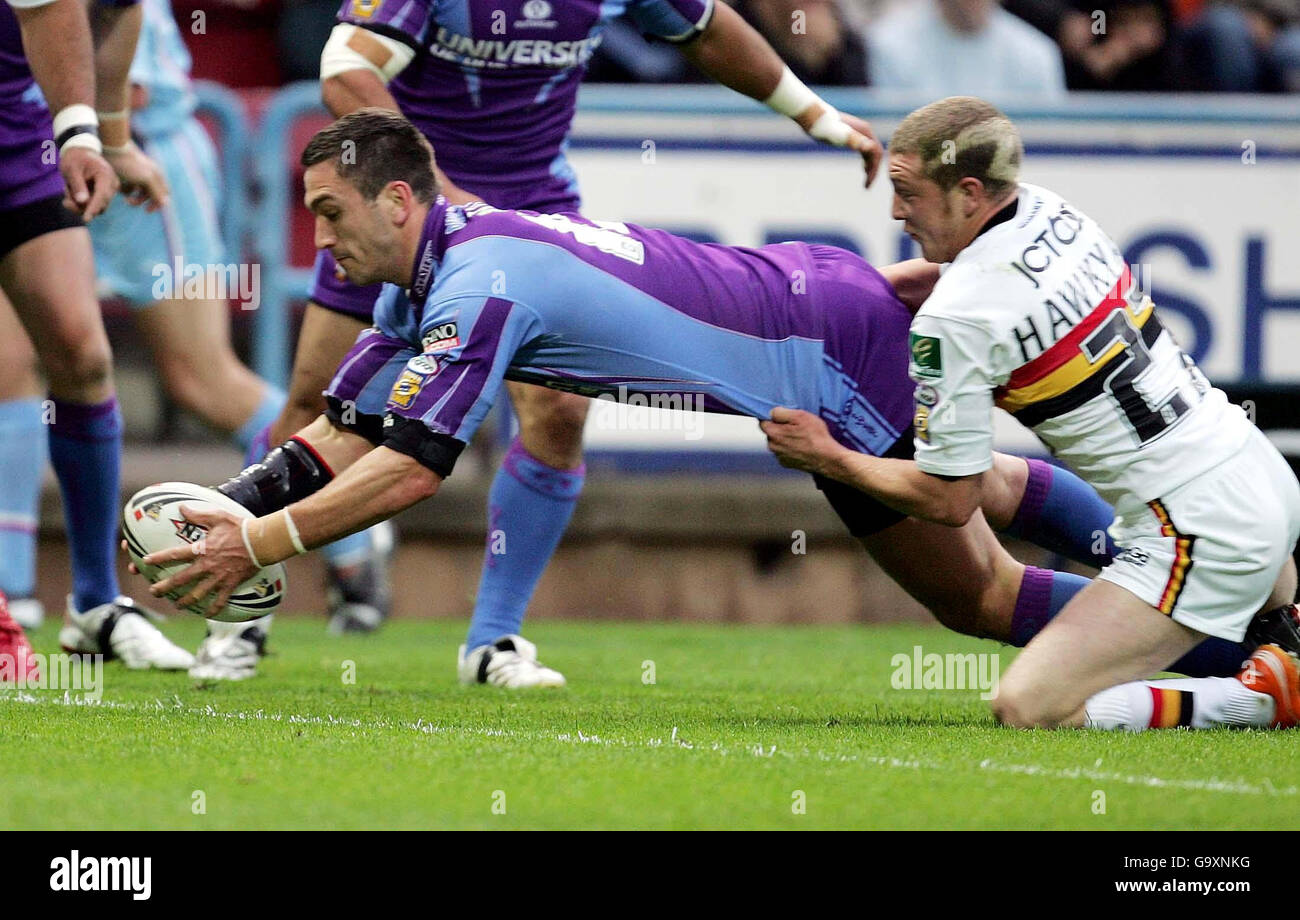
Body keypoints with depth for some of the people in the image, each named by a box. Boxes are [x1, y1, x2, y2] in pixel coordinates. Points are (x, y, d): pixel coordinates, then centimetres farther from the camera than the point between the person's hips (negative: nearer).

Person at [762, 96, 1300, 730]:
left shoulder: (954, 320, -18)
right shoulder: (1051, 212, 6)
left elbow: (950, 500, -9)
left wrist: (827, 458, 4)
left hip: (1199, 531, -10)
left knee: (1027, 708, -15)